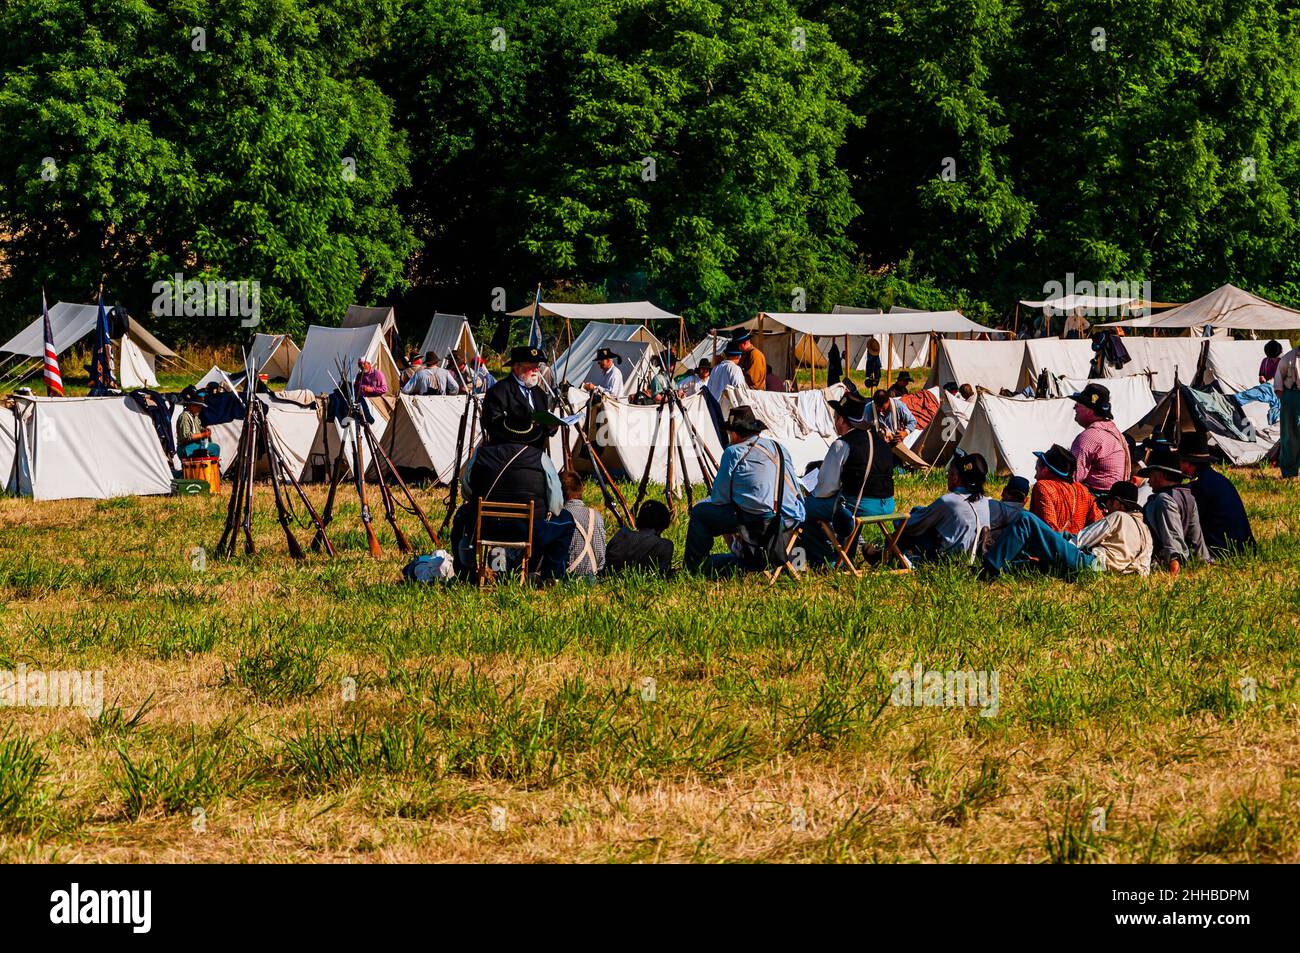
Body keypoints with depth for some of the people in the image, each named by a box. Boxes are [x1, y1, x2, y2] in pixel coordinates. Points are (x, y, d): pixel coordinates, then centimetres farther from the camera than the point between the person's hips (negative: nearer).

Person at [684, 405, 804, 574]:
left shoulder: (734, 453, -3)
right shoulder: (780, 448, 17)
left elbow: (719, 497, 0)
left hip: (758, 521, -7)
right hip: (792, 520, 7)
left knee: (700, 511, 11)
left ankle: (693, 566, 16)